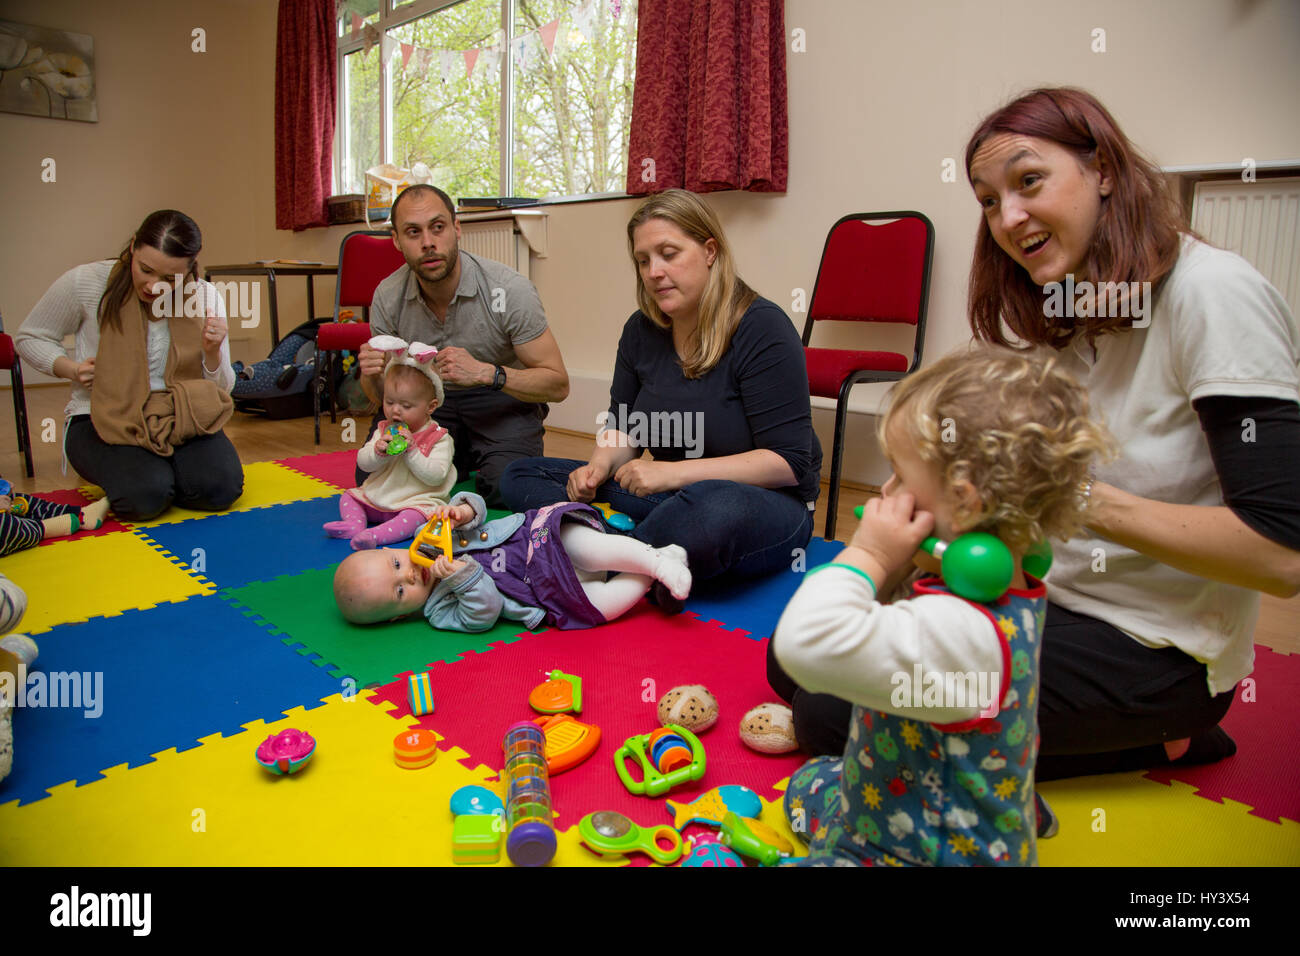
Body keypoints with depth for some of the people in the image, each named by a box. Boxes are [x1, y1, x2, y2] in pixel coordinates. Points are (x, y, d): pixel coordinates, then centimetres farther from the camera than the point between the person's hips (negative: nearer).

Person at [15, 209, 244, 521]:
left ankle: (159, 469, 9)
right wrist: (72, 369, -12)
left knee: (221, 488, -24)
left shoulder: (206, 299, -2)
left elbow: (221, 389, 5)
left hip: (179, 418, 2)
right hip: (102, 419, -2)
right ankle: (117, 474, 8)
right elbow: (30, 338, 8)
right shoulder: (85, 283, -8)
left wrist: (213, 353, -18)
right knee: (145, 496, -29)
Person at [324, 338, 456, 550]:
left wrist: (411, 450, -27)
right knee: (349, 496, 4)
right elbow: (363, 463, 2)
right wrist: (378, 452, -20)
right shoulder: (383, 431, 8)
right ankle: (355, 524, -19)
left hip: (417, 501, -6)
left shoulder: (439, 439, -9)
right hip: (378, 498, 7)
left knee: (416, 516, -34)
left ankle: (376, 535, -46)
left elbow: (436, 476, -20)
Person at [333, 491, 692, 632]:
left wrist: (462, 510, -15)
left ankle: (655, 558, -19)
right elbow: (484, 612, -17)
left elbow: (477, 507, 9)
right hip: (556, 594, -2)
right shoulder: (439, 611, -6)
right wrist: (462, 576, -30)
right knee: (597, 606, -27)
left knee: (591, 549, -30)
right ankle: (647, 578, -12)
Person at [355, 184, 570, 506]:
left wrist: (486, 372, -33)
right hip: (429, 404, 4)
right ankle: (460, 462, 11)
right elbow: (383, 396, 3)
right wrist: (372, 375, -22)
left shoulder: (509, 289, -20)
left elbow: (558, 385, -17)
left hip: (502, 402, -3)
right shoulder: (388, 296, -8)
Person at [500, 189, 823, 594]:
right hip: (672, 496, 6)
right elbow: (623, 429, 16)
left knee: (711, 508, -44)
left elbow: (789, 462, -17)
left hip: (769, 502, -6)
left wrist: (675, 472, -23)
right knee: (519, 477, -5)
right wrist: (601, 465, -9)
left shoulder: (761, 328, -13)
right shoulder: (642, 329, 5)